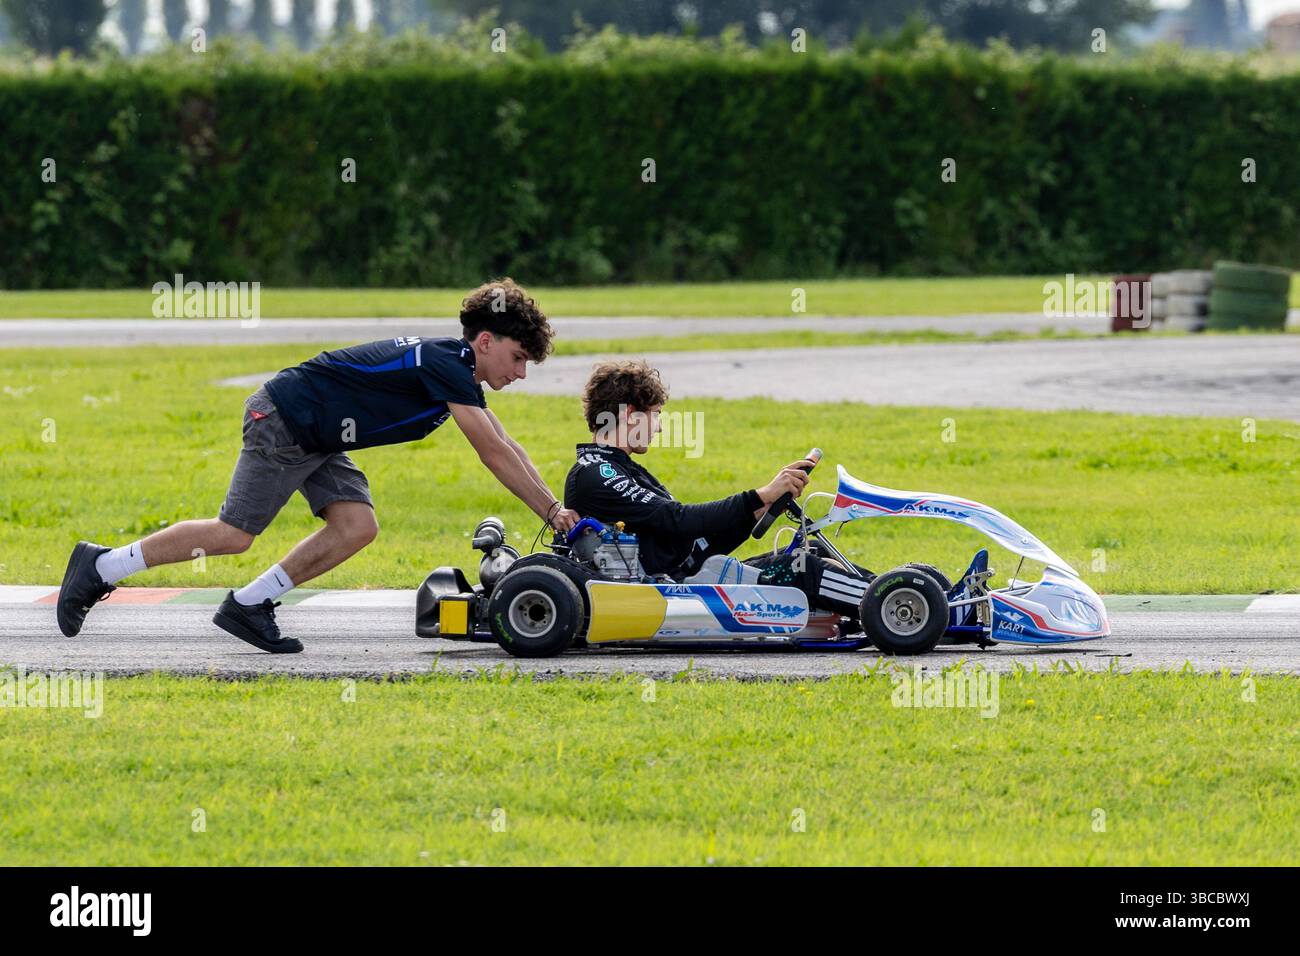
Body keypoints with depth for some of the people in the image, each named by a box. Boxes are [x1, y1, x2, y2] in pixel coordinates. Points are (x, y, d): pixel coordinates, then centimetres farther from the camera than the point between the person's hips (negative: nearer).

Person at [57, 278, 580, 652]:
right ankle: (102, 566, 0)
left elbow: (505, 447, 16)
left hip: (315, 438, 10)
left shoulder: (459, 373, 9)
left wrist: (556, 508, 11)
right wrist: (553, 512, -15)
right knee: (234, 534, -10)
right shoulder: (446, 366, -21)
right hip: (282, 420, -10)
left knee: (357, 526, -4)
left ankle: (248, 606, 0)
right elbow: (495, 454, -21)